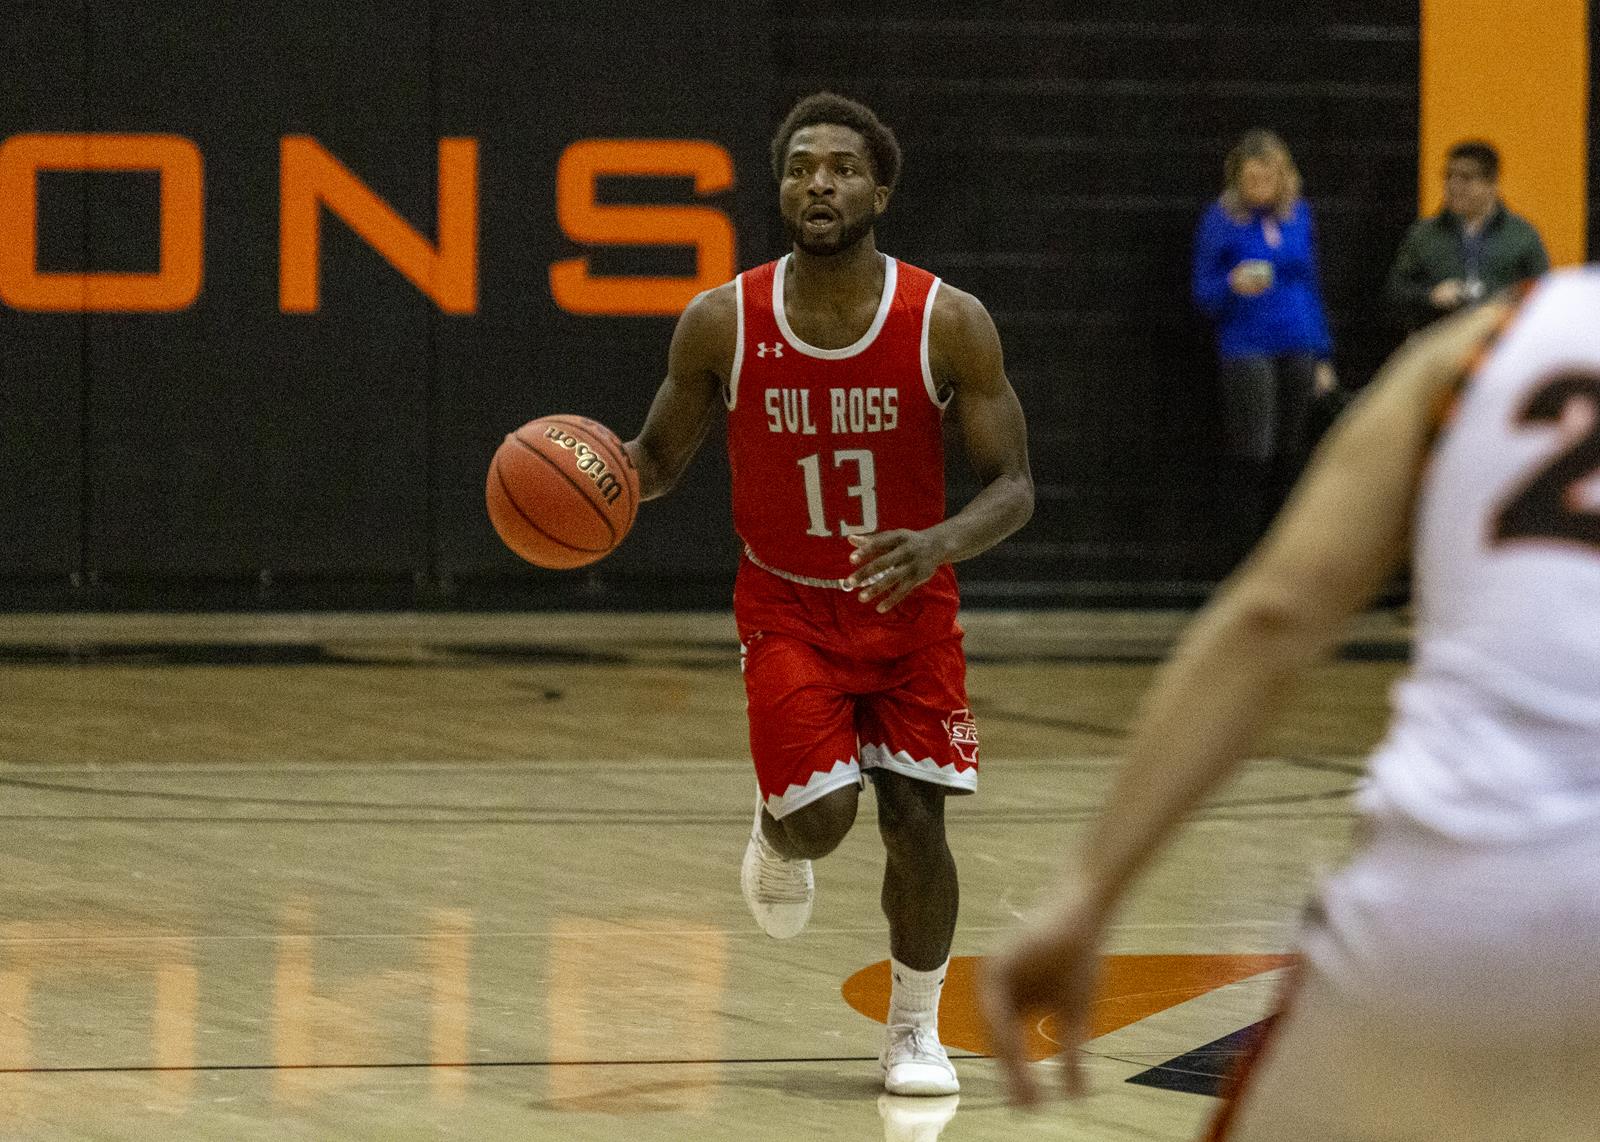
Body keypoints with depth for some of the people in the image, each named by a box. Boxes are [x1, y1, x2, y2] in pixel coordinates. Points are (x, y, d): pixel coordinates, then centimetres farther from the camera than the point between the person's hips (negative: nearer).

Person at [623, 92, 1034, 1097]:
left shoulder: (948, 324, -16)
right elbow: (661, 459, 1)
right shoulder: (722, 324, -13)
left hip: (909, 602, 0)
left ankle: (917, 1025, 18)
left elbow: (1013, 486, -12)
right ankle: (776, 836, 24)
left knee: (916, 823, -6)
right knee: (820, 816, -15)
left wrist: (941, 543, -33)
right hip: (787, 604, 0)